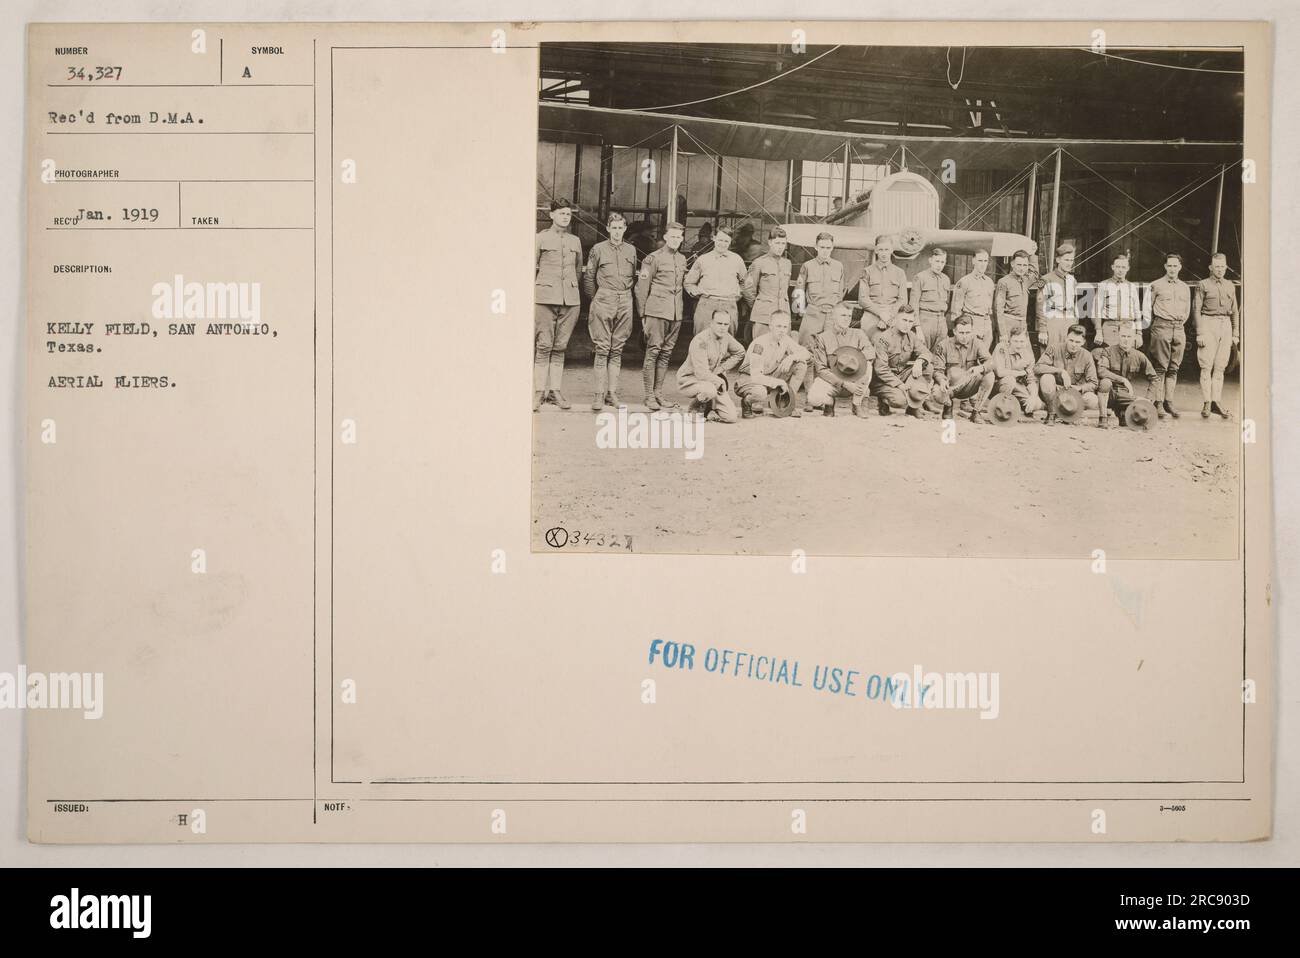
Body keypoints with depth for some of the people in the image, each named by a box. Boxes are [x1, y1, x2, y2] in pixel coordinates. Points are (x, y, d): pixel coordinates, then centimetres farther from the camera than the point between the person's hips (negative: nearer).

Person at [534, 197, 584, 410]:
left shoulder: (575, 241, 14)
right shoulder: (541, 238, 3)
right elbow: (531, 268, 5)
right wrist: (532, 295, 1)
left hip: (570, 299, 3)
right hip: (545, 297, -3)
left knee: (560, 346, 4)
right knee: (543, 345, -5)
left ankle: (555, 389, 9)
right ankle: (539, 390, -1)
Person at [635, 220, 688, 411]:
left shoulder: (682, 259, 15)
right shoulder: (654, 258, -3)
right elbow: (641, 288, -3)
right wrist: (643, 315, -5)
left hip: (675, 314, 6)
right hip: (656, 311, -6)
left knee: (666, 353, 7)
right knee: (653, 351, -5)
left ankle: (659, 394, 13)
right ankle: (649, 396, -1)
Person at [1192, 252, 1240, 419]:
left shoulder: (1230, 286, 17)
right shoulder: (1203, 285, 3)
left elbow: (1235, 311, 19)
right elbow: (1196, 309, -2)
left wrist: (1236, 334, 13)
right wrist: (1200, 333, -9)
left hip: (1226, 325, 4)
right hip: (1208, 324, -4)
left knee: (1220, 367, 4)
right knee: (1206, 366, -6)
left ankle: (1216, 402, 6)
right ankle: (1206, 404, -5)